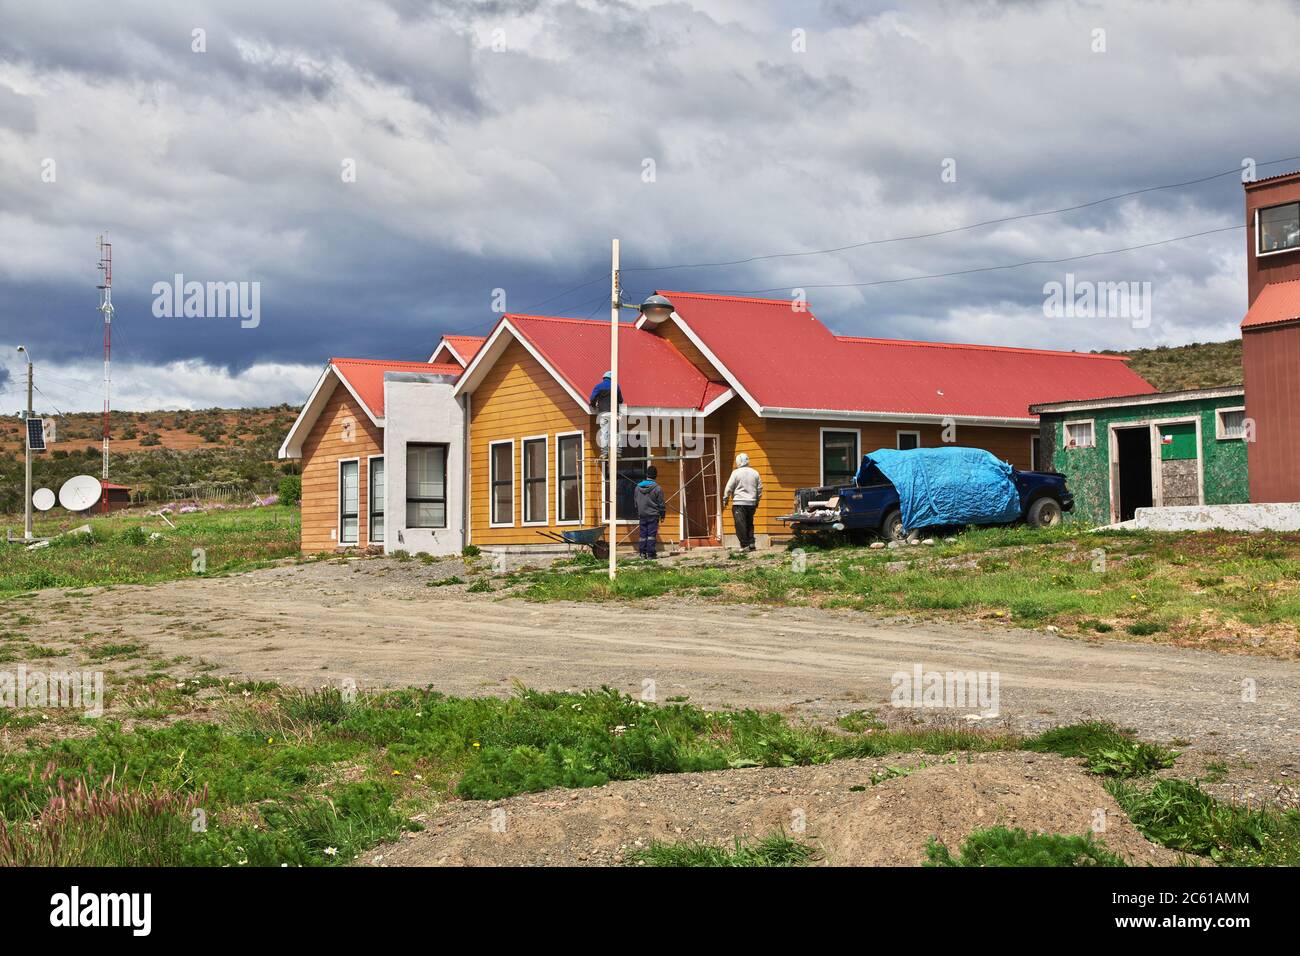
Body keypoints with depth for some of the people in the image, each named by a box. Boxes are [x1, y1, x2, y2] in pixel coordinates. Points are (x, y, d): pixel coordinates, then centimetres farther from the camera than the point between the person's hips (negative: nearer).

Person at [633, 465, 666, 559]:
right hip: (653, 514, -4)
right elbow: (661, 503, -6)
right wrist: (662, 514, 6)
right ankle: (650, 553, -2)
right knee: (651, 534, -1)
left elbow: (635, 501, 15)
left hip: (642, 515, 4)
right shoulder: (657, 488, -11)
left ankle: (642, 552, 11)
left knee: (643, 533, 10)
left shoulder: (638, 487, 5)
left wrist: (638, 513, 25)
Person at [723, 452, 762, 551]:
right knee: (750, 524, 15)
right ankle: (751, 544, 8)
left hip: (739, 503, -5)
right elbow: (760, 488, 13)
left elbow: (729, 488, -5)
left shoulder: (736, 473, -7)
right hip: (751, 503, 5)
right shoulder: (755, 473, 8)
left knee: (740, 525, -3)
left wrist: (725, 499, 7)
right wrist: (757, 501, 23)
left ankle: (745, 545, -8)